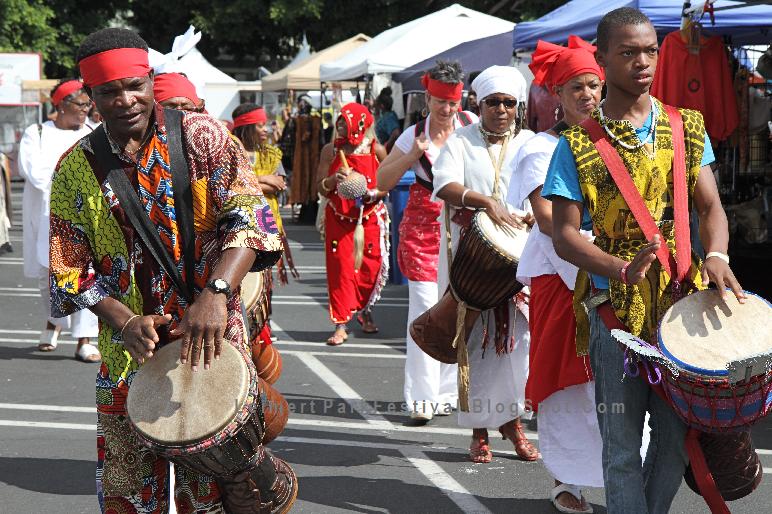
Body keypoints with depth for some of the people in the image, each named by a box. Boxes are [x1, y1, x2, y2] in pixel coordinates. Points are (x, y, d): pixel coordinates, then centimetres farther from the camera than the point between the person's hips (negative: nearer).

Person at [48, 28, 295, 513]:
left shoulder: (200, 136, -3)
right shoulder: (76, 168, 3)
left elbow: (249, 215, -12)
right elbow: (71, 270, 3)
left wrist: (216, 293, -27)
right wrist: (125, 323, -15)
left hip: (211, 340, -3)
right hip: (127, 350, 3)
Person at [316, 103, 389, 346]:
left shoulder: (376, 150, -3)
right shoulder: (331, 150, -1)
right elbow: (320, 188, 0)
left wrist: (375, 193, -18)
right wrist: (334, 179, -21)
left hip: (370, 216, 0)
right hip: (338, 218, 0)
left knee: (370, 267, 2)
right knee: (340, 268, -6)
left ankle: (365, 311, 31)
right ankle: (340, 325, -2)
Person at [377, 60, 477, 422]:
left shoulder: (472, 125, 0)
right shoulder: (414, 135, 0)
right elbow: (382, 182, 1)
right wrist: (412, 156, -12)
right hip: (423, 226, -1)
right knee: (425, 306, -6)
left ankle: (449, 390, 16)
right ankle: (422, 397, -1)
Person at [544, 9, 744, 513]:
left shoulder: (686, 127, 8)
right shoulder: (578, 144, -2)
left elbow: (710, 207, 4)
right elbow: (565, 234, -6)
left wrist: (717, 255, -18)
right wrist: (623, 270, -23)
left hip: (681, 300, 3)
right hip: (615, 306, -3)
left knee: (678, 435, 10)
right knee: (622, 444, 1)